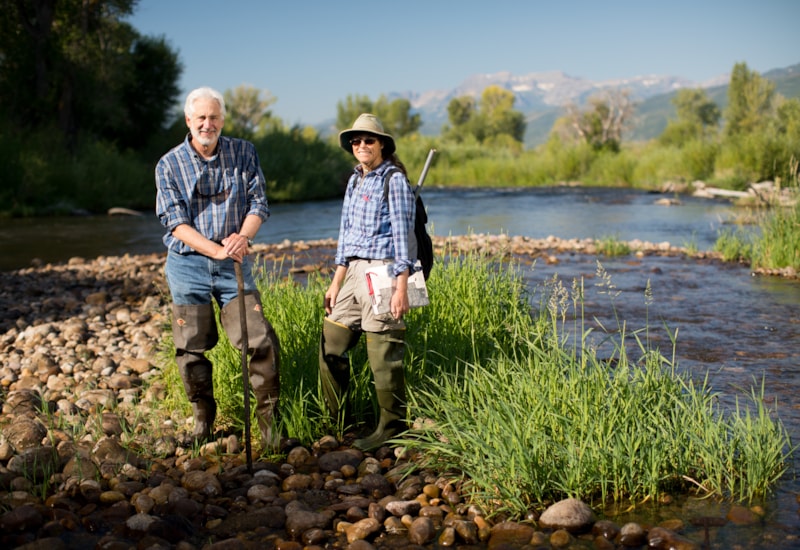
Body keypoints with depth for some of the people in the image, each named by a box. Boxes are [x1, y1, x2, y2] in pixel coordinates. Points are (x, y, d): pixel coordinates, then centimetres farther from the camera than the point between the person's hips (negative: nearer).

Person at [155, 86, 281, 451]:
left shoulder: (244, 154, 4)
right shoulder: (169, 165, -1)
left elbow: (258, 203, 3)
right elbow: (176, 222, -7)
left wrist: (243, 236, -17)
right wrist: (216, 250, -19)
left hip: (234, 263, 1)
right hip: (188, 264, 0)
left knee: (261, 340, -9)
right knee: (191, 349, 4)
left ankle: (269, 417, 6)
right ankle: (203, 419, 23)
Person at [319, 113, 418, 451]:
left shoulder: (394, 180, -6)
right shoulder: (354, 181, 16)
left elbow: (402, 234, -11)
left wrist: (402, 287, -17)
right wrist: (336, 283, 18)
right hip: (354, 271, 8)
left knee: (383, 354, -4)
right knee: (331, 344, 9)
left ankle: (392, 427, 8)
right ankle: (332, 419, 22)